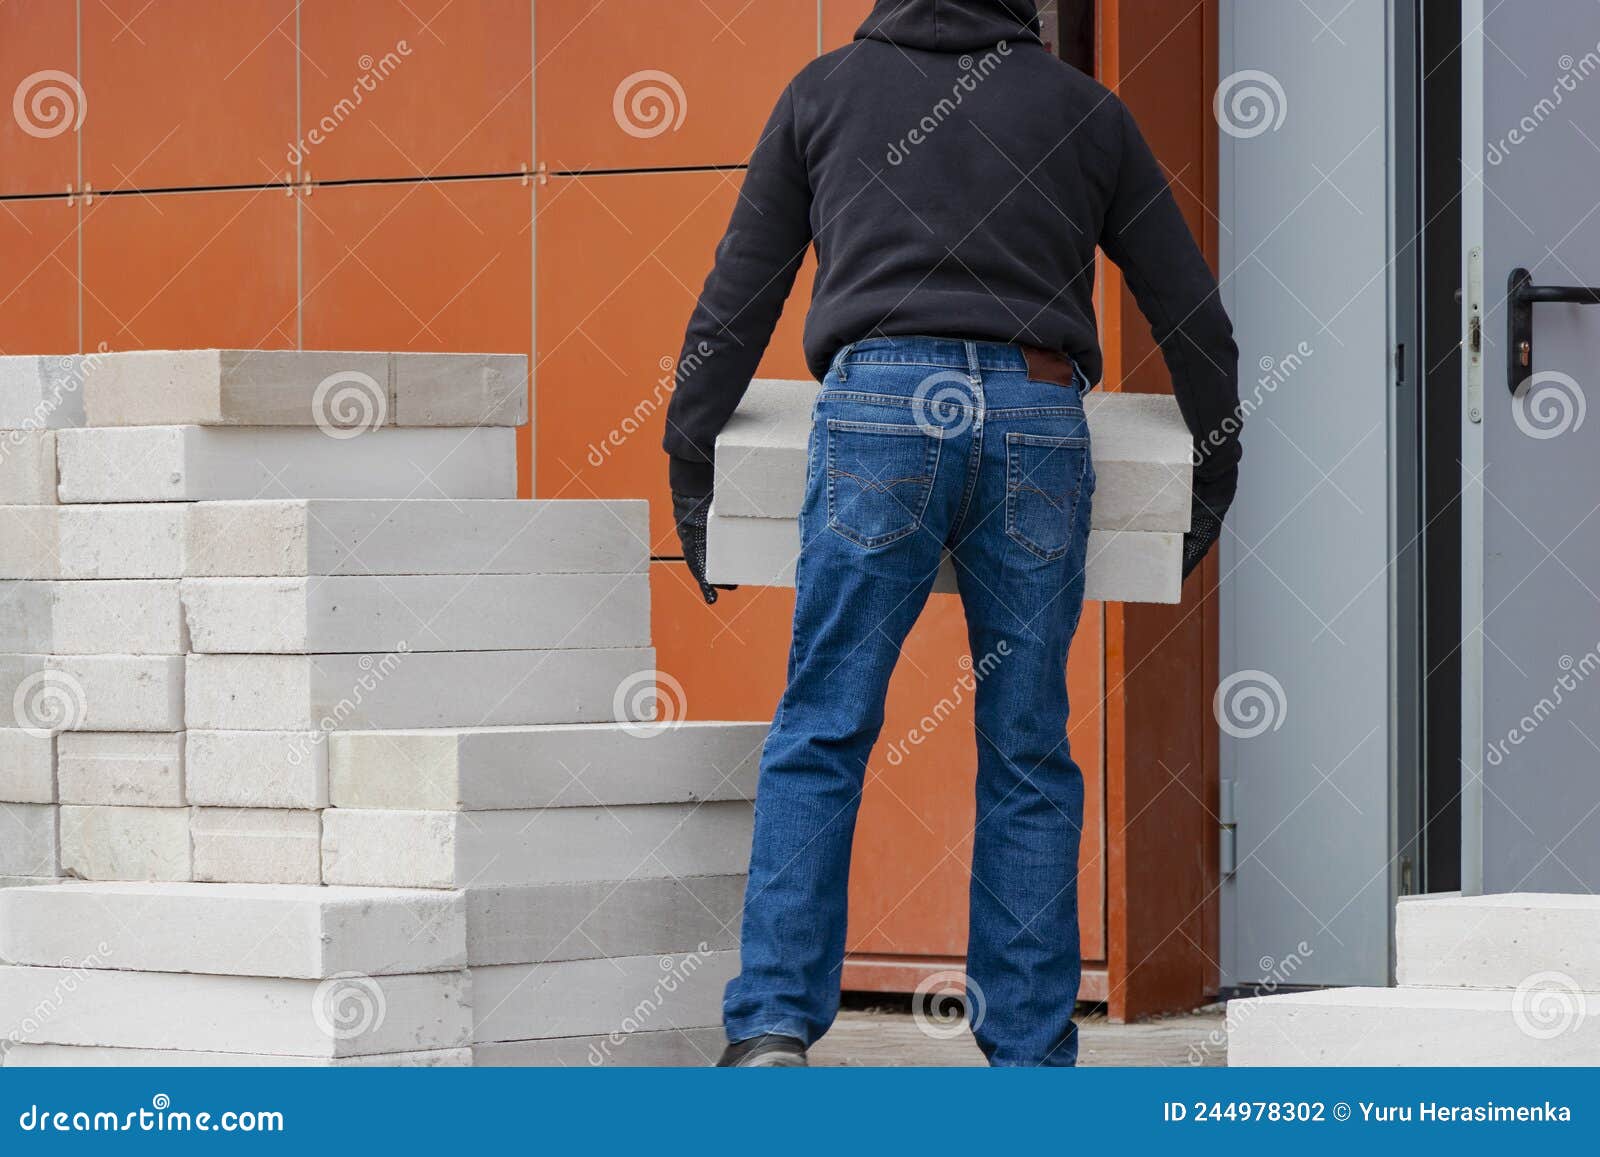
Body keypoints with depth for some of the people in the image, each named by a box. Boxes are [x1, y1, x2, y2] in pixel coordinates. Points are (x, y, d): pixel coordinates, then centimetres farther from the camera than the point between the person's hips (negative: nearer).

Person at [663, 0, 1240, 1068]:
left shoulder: (829, 88, 17)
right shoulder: (1084, 108, 19)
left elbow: (737, 299, 15)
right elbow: (1193, 311, 20)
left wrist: (690, 470, 21)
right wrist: (1217, 473, 31)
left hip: (881, 405, -1)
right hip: (1039, 418, 1)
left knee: (822, 734, -1)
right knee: (1029, 758, 6)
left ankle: (775, 1023, -14)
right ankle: (1031, 1057, 6)